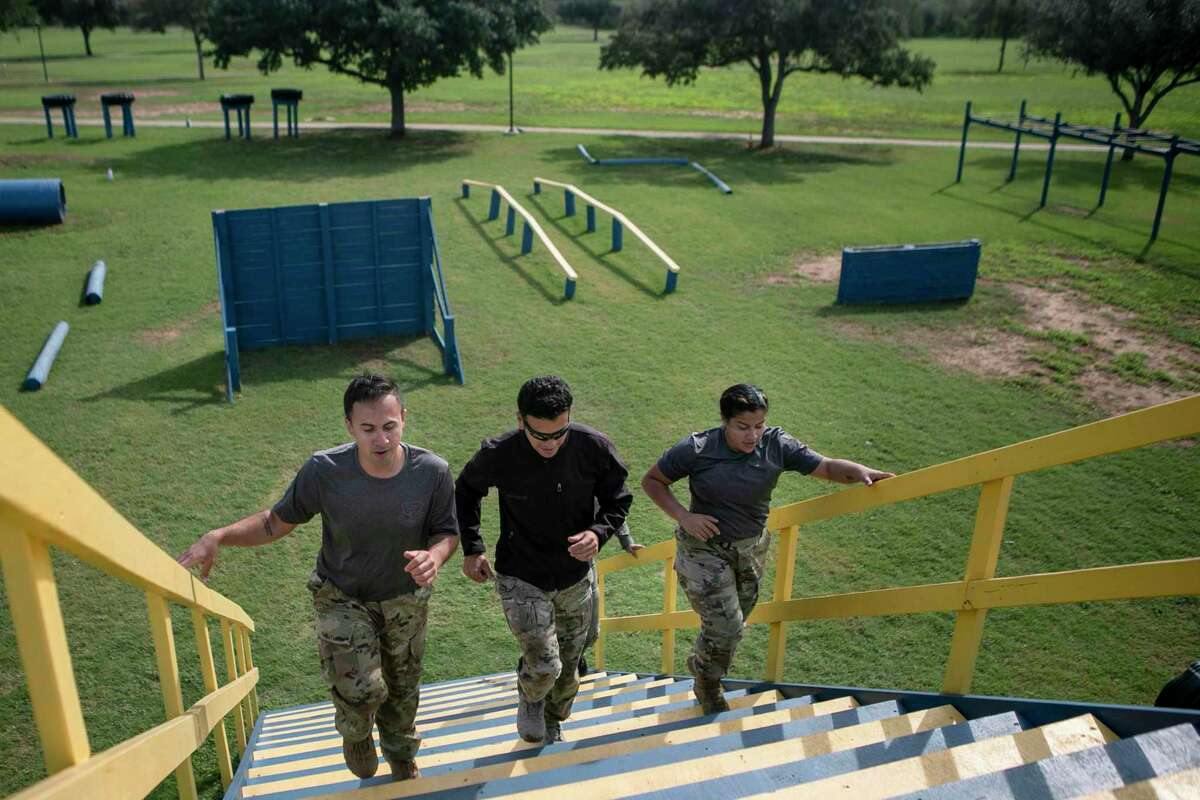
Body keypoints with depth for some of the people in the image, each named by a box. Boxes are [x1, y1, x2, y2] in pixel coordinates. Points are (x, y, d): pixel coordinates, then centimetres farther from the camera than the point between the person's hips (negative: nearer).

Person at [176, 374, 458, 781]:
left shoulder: (432, 472, -26)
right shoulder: (323, 471, -28)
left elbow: (446, 531, -11)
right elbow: (279, 521, -12)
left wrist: (434, 556, -34)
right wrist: (217, 538, -26)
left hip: (405, 597, 2)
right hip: (342, 596, -2)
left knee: (401, 691, 21)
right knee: (361, 690, -20)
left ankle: (401, 756, 56)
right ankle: (356, 734, 21)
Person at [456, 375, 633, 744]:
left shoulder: (594, 447, -20)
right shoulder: (498, 454, -22)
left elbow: (618, 499, -4)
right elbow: (466, 492, 1)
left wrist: (598, 532, -24)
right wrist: (472, 549, -2)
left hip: (575, 577, 3)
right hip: (521, 579, -3)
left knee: (568, 668, 18)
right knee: (544, 667, -13)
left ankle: (553, 725, 50)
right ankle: (530, 698, 26)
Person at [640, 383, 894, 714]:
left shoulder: (776, 445, -14)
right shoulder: (696, 449, -21)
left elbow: (826, 467, -12)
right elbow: (651, 480, -9)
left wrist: (859, 471, -32)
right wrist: (683, 516, -21)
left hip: (751, 550, 4)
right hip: (704, 550, -4)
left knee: (732, 625, 18)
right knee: (726, 627, -6)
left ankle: (700, 664, 50)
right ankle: (708, 685, 27)